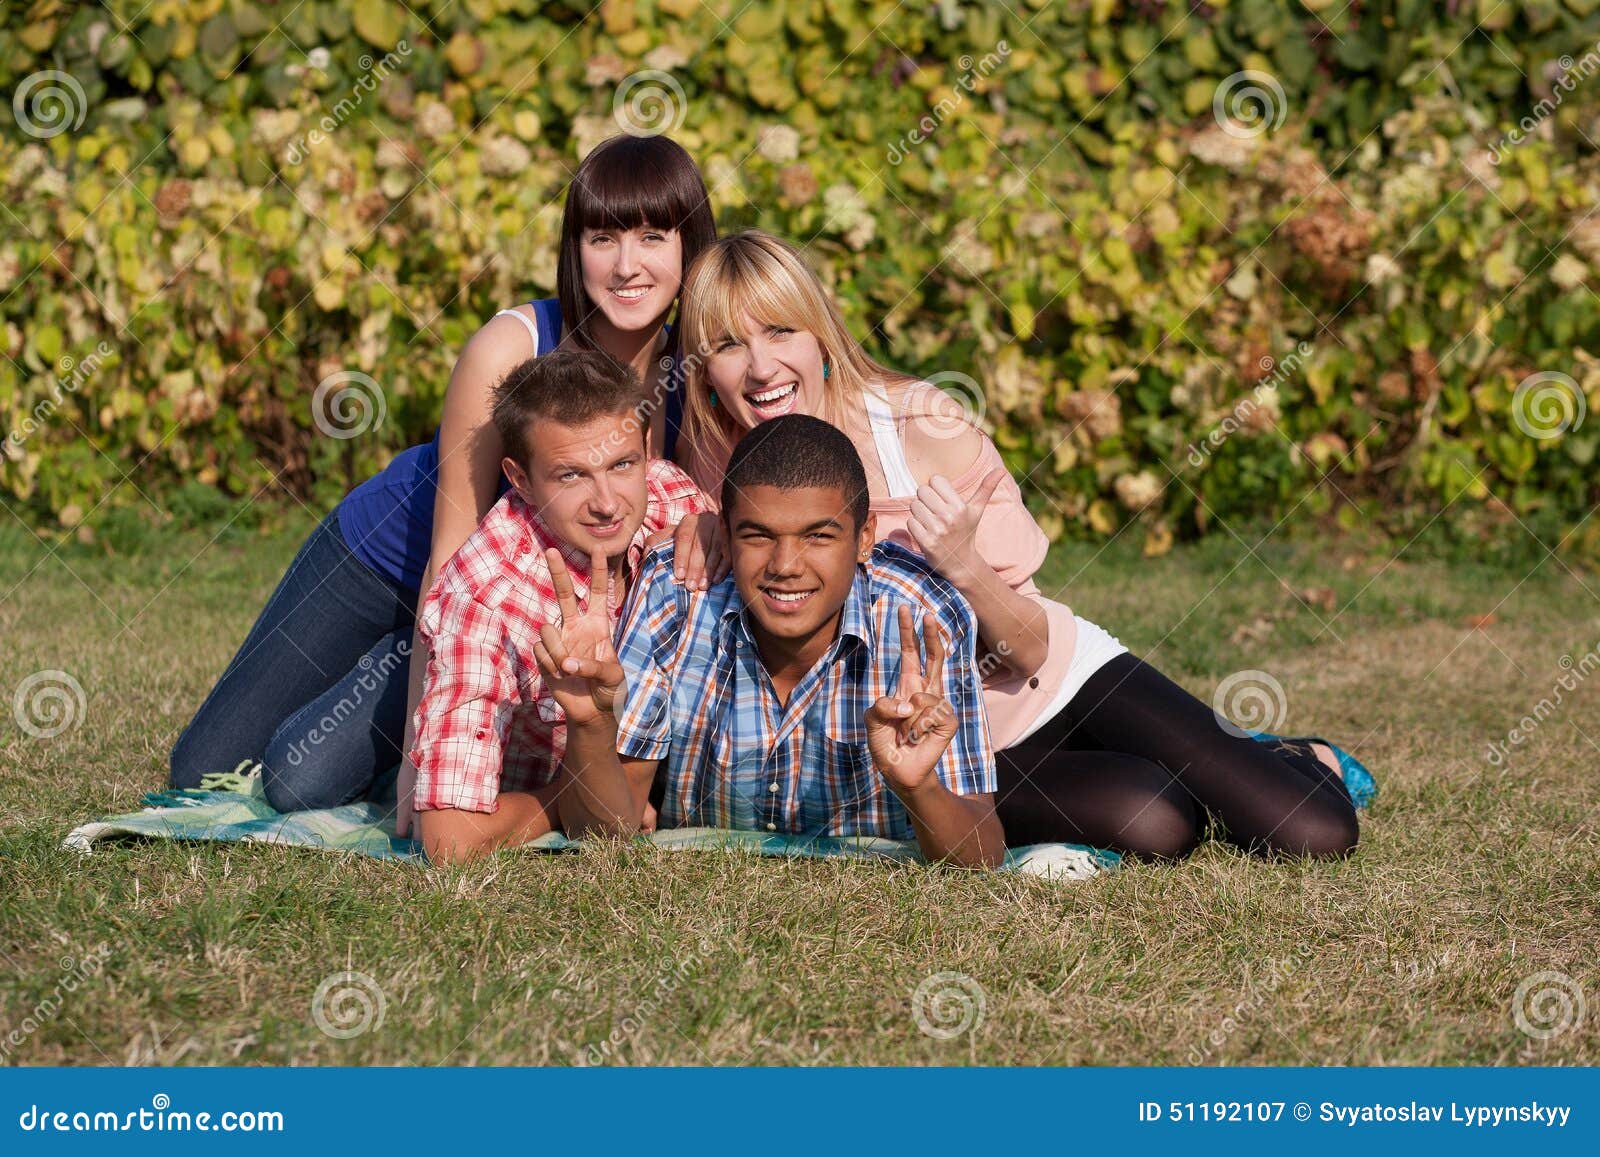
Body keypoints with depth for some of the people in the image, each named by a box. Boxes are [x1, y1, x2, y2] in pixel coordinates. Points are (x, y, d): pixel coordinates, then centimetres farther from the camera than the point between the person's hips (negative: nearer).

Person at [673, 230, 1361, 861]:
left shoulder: (925, 429, -19)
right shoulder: (711, 476, -13)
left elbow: (1029, 651, -14)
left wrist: (965, 567, -33)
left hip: (1059, 685, -1)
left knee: (1316, 833, -15)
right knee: (1155, 825, -27)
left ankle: (1288, 758, 21)